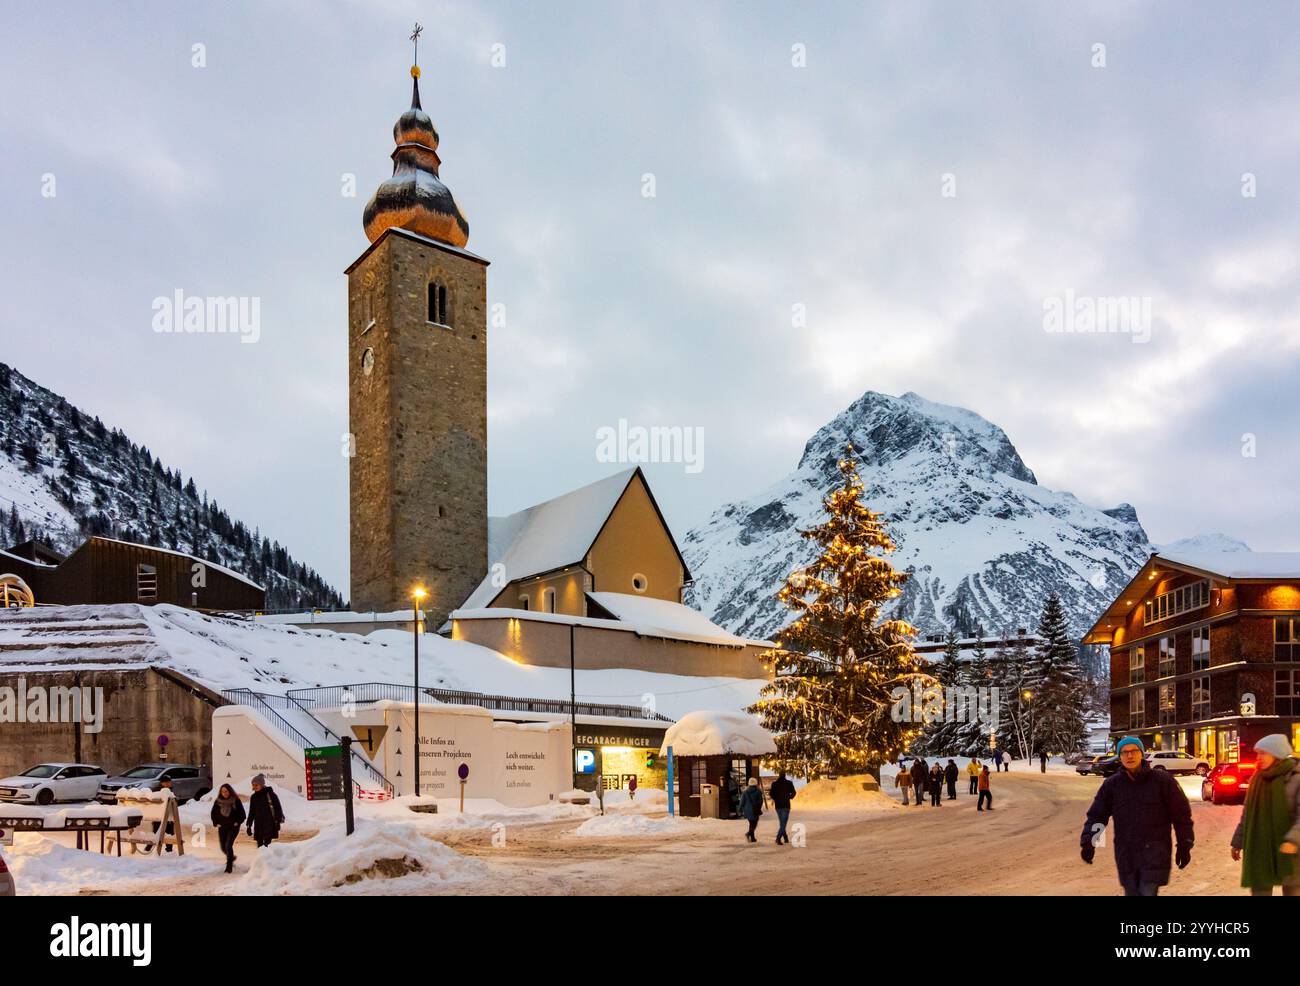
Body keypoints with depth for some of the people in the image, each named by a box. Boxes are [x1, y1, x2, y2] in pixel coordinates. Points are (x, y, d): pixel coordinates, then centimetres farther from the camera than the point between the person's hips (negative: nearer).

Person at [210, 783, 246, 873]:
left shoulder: (236, 801, -9)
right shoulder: (217, 801, -1)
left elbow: (242, 815, -2)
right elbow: (213, 813, 13)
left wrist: (237, 823, -10)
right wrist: (216, 823, 4)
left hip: (233, 827, -4)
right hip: (222, 828, 4)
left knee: (228, 845, -16)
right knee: (223, 847, 10)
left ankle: (229, 867, -7)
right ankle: (231, 857, 41)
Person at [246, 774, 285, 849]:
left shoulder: (270, 794, -4)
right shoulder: (254, 797, 11)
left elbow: (278, 808, -3)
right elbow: (251, 812, 19)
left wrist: (277, 822, -7)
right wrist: (249, 825, 16)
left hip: (269, 823, -5)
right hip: (258, 825, 5)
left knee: (267, 843, -14)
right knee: (260, 845, 3)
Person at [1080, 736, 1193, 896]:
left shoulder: (1162, 780, -3)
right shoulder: (1111, 784, 4)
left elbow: (1181, 814, 2)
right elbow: (1096, 815, 3)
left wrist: (1184, 846, 1)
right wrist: (1088, 841, -11)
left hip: (1154, 853, -3)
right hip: (1126, 855, 3)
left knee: (1148, 893, -10)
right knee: (1132, 893, 10)